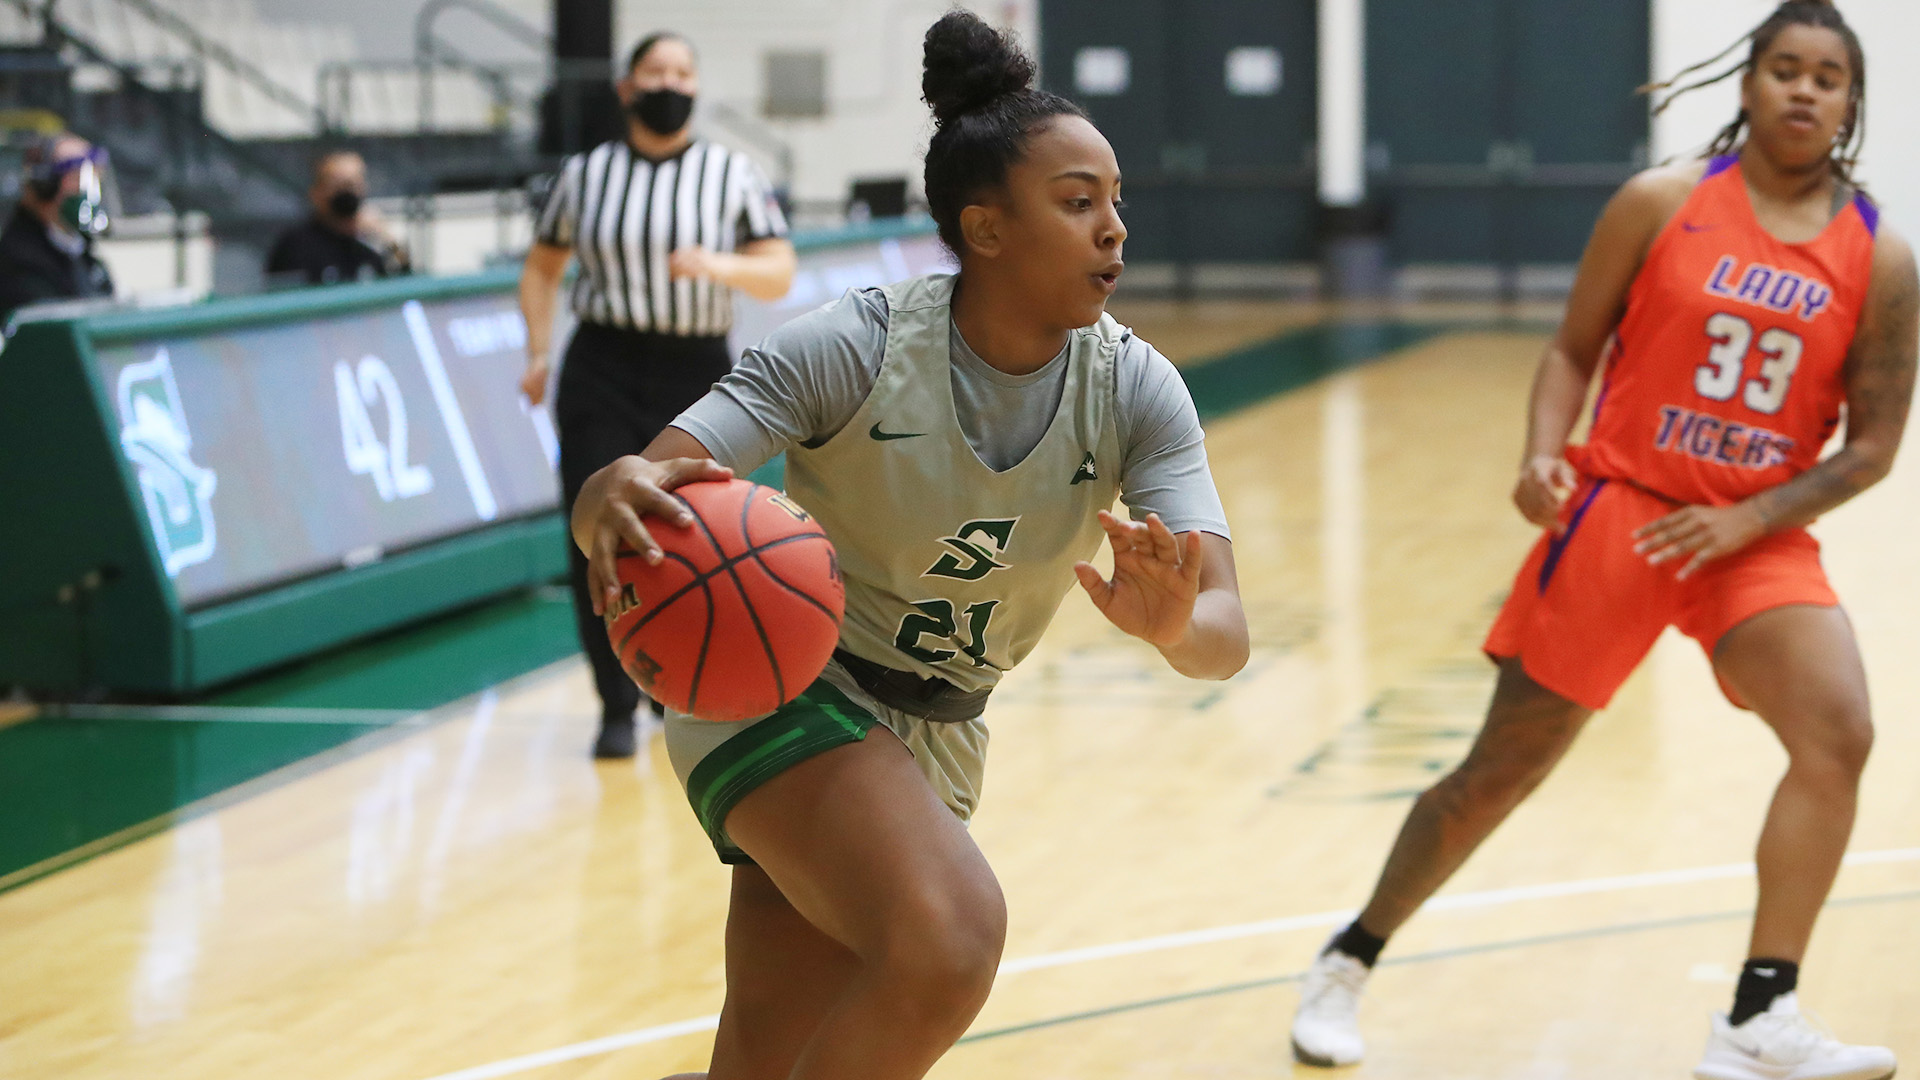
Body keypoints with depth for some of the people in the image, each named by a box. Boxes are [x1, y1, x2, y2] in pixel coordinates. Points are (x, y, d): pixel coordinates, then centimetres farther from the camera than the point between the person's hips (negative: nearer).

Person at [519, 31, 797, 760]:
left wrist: (721, 266, -22)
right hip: (602, 373, 0)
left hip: (696, 373, 0)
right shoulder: (586, 174, 6)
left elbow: (780, 275, -2)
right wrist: (538, 354, 4)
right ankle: (616, 707, -1)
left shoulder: (731, 174, 3)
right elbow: (542, 267, 17)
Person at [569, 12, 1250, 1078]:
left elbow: (1227, 629, -21)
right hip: (780, 693, -5)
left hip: (936, 738, 5)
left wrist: (1176, 623, -46)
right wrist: (616, 502, -51)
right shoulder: (856, 346, -21)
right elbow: (646, 481, -26)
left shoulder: (1134, 390, -11)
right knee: (948, 940, -31)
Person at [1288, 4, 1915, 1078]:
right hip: (1619, 508, -1)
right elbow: (1574, 349, 4)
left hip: (1759, 536, 2)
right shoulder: (1662, 204, -5)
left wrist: (1747, 521, -13)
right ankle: (1350, 963, 24)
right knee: (1501, 771, 3)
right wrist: (1543, 455, -14)